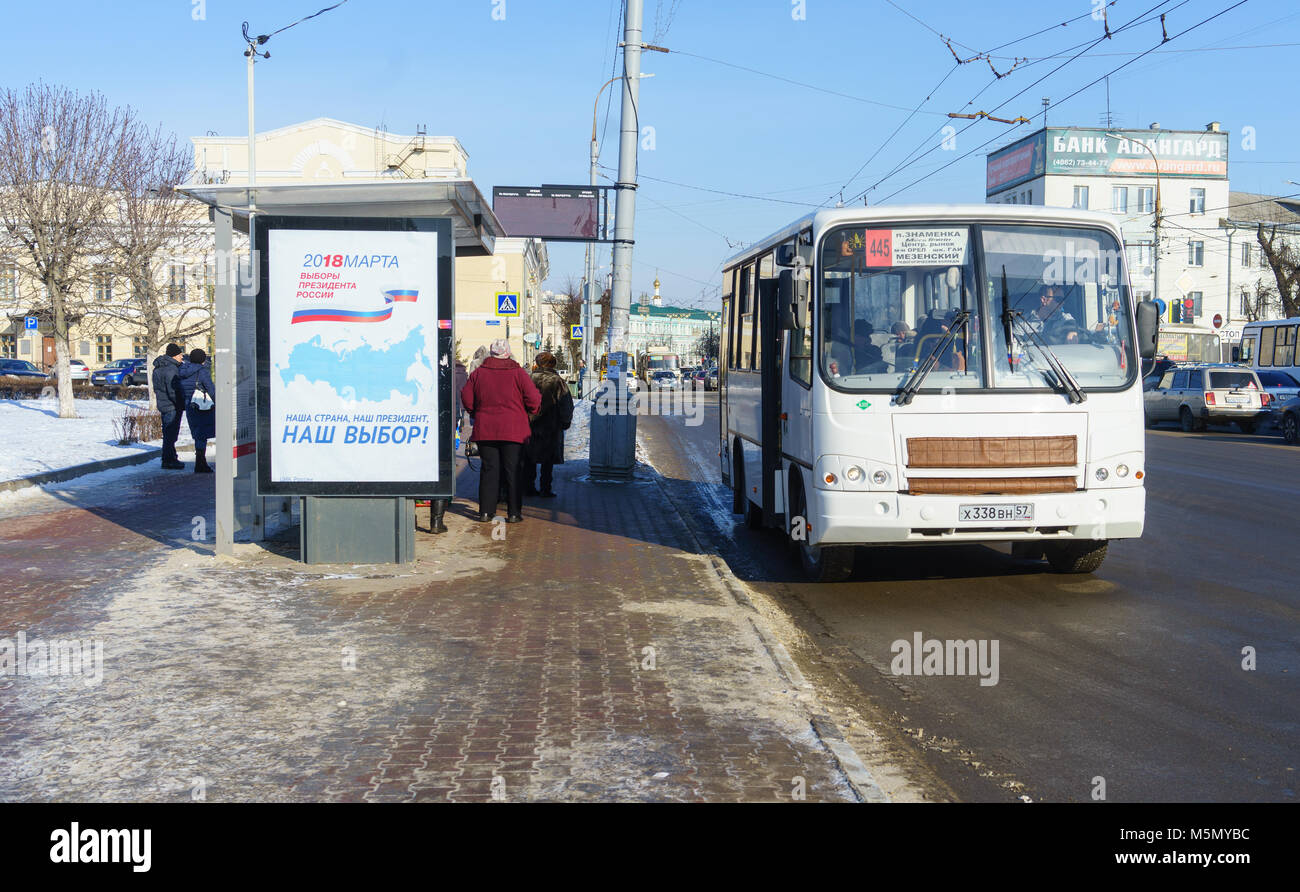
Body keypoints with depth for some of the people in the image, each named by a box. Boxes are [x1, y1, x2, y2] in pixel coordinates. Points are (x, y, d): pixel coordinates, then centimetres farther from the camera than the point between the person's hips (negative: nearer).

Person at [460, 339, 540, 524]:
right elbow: (533, 399, -9)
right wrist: (530, 412, 12)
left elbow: (466, 398, 6)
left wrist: (476, 414, 22)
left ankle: (485, 511, 6)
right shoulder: (518, 373, -4)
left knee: (489, 469, 8)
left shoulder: (478, 373, 4)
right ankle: (513, 513, 4)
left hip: (484, 430, 3)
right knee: (513, 471, 3)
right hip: (513, 430, -2)